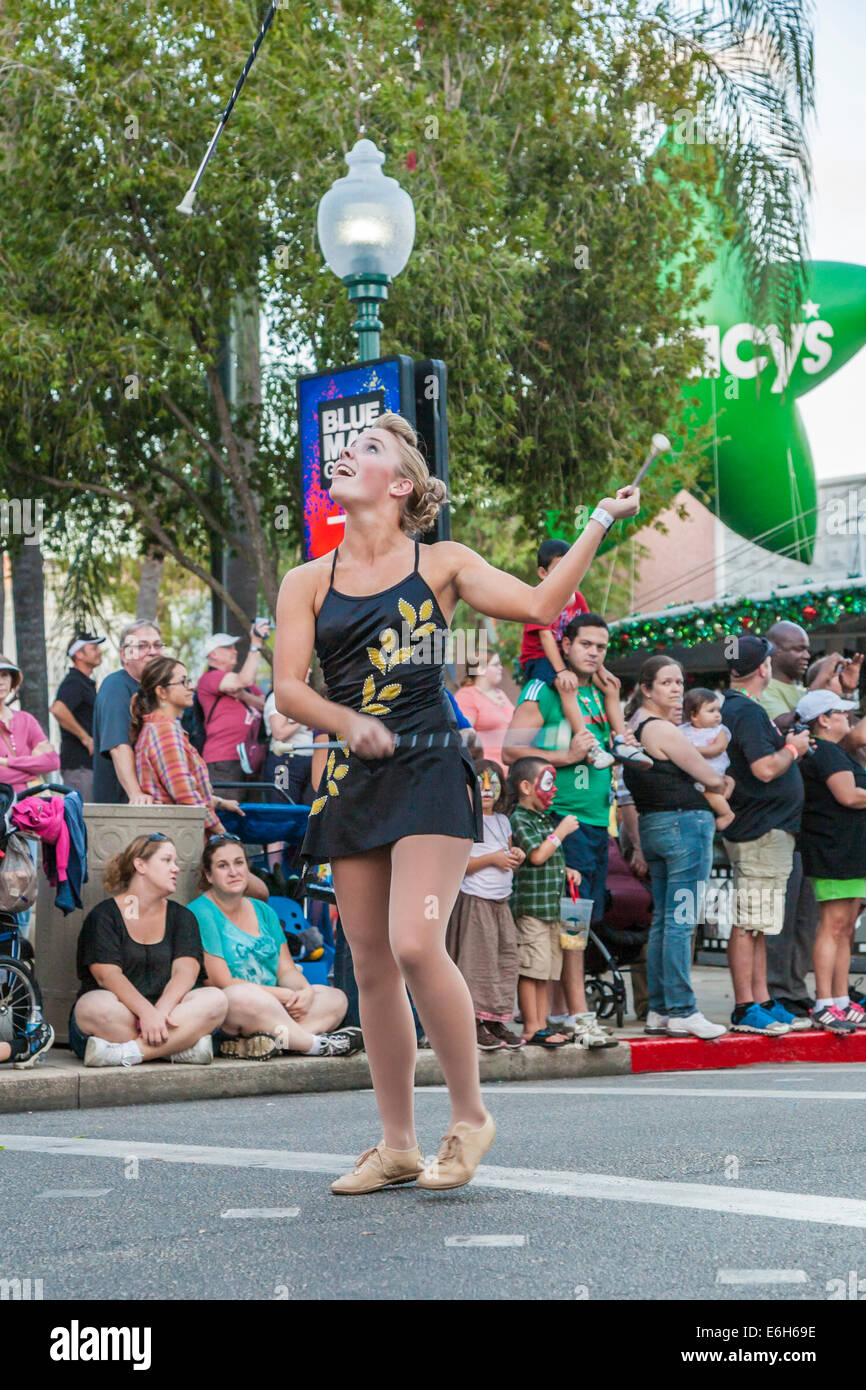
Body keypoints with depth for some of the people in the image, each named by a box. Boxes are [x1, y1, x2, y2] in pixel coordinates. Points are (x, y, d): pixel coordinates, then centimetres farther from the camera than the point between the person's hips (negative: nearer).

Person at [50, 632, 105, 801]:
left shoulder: (87, 683, 20)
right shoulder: (74, 682, -12)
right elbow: (58, 709, -31)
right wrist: (86, 738, -24)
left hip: (87, 762, 10)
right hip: (78, 764, -10)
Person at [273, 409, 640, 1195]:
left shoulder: (440, 564, 8)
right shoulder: (307, 584, 11)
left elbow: (539, 603, 0)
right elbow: (288, 690, 1)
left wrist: (601, 524, 1)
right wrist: (348, 722, -19)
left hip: (430, 771, -3)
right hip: (353, 779, 3)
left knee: (415, 945, -20)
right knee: (372, 968, 4)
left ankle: (471, 1114, -2)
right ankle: (398, 1145, 15)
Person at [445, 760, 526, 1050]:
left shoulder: (502, 821, 16)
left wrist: (515, 856, 6)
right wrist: (492, 858, -17)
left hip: (501, 901, 7)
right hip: (475, 900, -7)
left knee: (506, 957, 4)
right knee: (479, 960, -7)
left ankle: (497, 1020, 10)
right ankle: (474, 1023, -3)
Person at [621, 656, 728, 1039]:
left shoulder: (634, 725, 12)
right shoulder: (663, 730, -14)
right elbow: (710, 779, -9)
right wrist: (722, 784, 13)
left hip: (651, 824, 10)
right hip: (685, 822, -10)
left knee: (663, 921, 12)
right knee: (681, 922, -7)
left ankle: (658, 1010, 15)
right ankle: (682, 1012, -6)